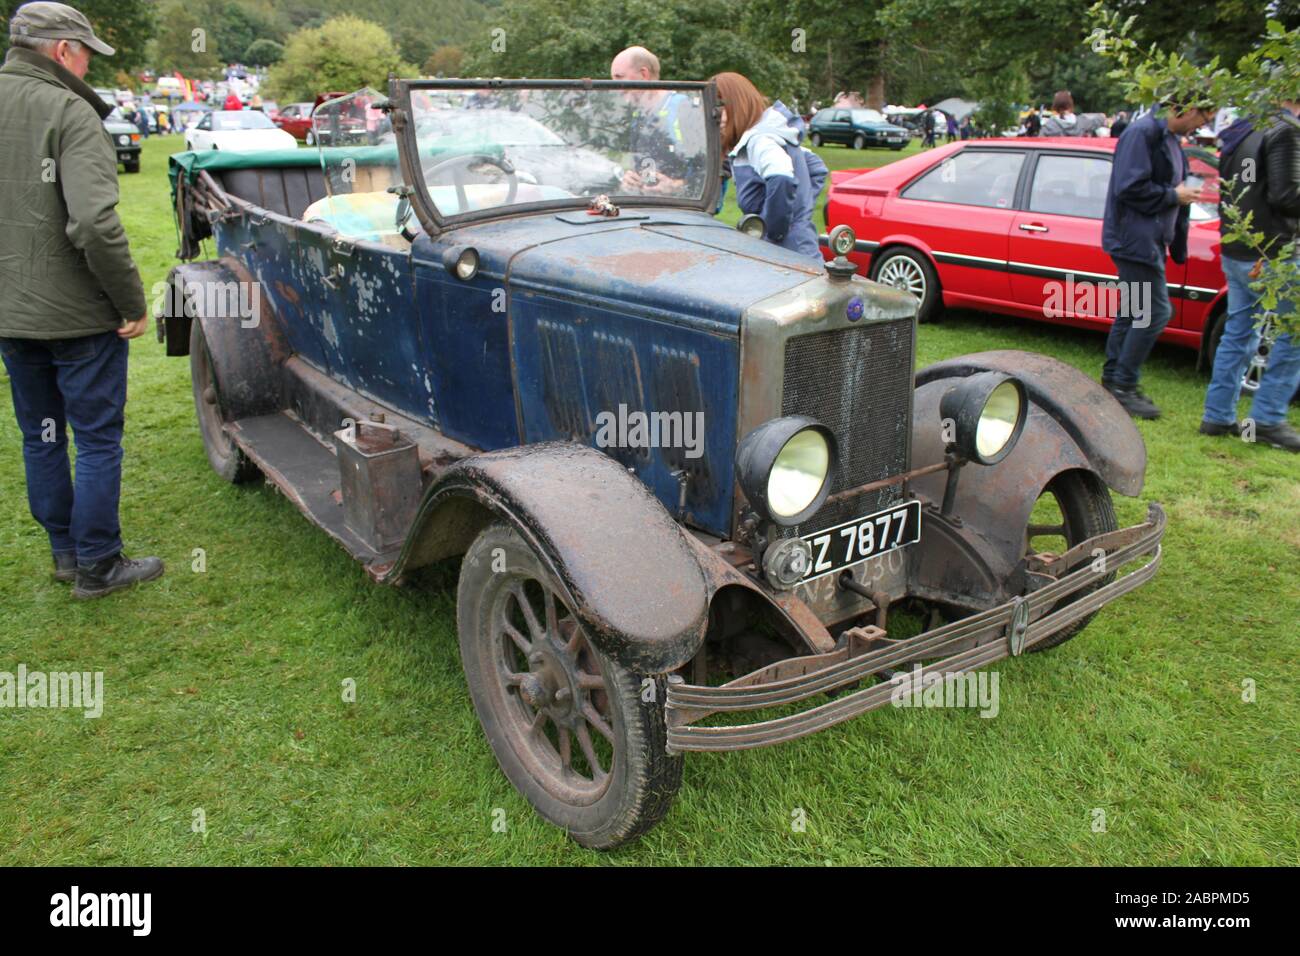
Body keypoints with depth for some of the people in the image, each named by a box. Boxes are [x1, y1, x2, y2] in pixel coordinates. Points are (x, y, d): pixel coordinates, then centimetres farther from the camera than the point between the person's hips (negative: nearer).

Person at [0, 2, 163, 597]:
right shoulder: (69, 112, -15)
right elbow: (93, 223, -26)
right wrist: (133, 303, -17)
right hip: (78, 315, -7)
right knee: (98, 440, 5)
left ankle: (64, 551, 30)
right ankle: (97, 566, 13)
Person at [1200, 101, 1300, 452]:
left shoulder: (1241, 132, 14)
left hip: (1235, 251, 9)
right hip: (1270, 254, -9)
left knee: (1238, 334, 13)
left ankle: (1218, 416, 15)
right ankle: (1268, 419, 0)